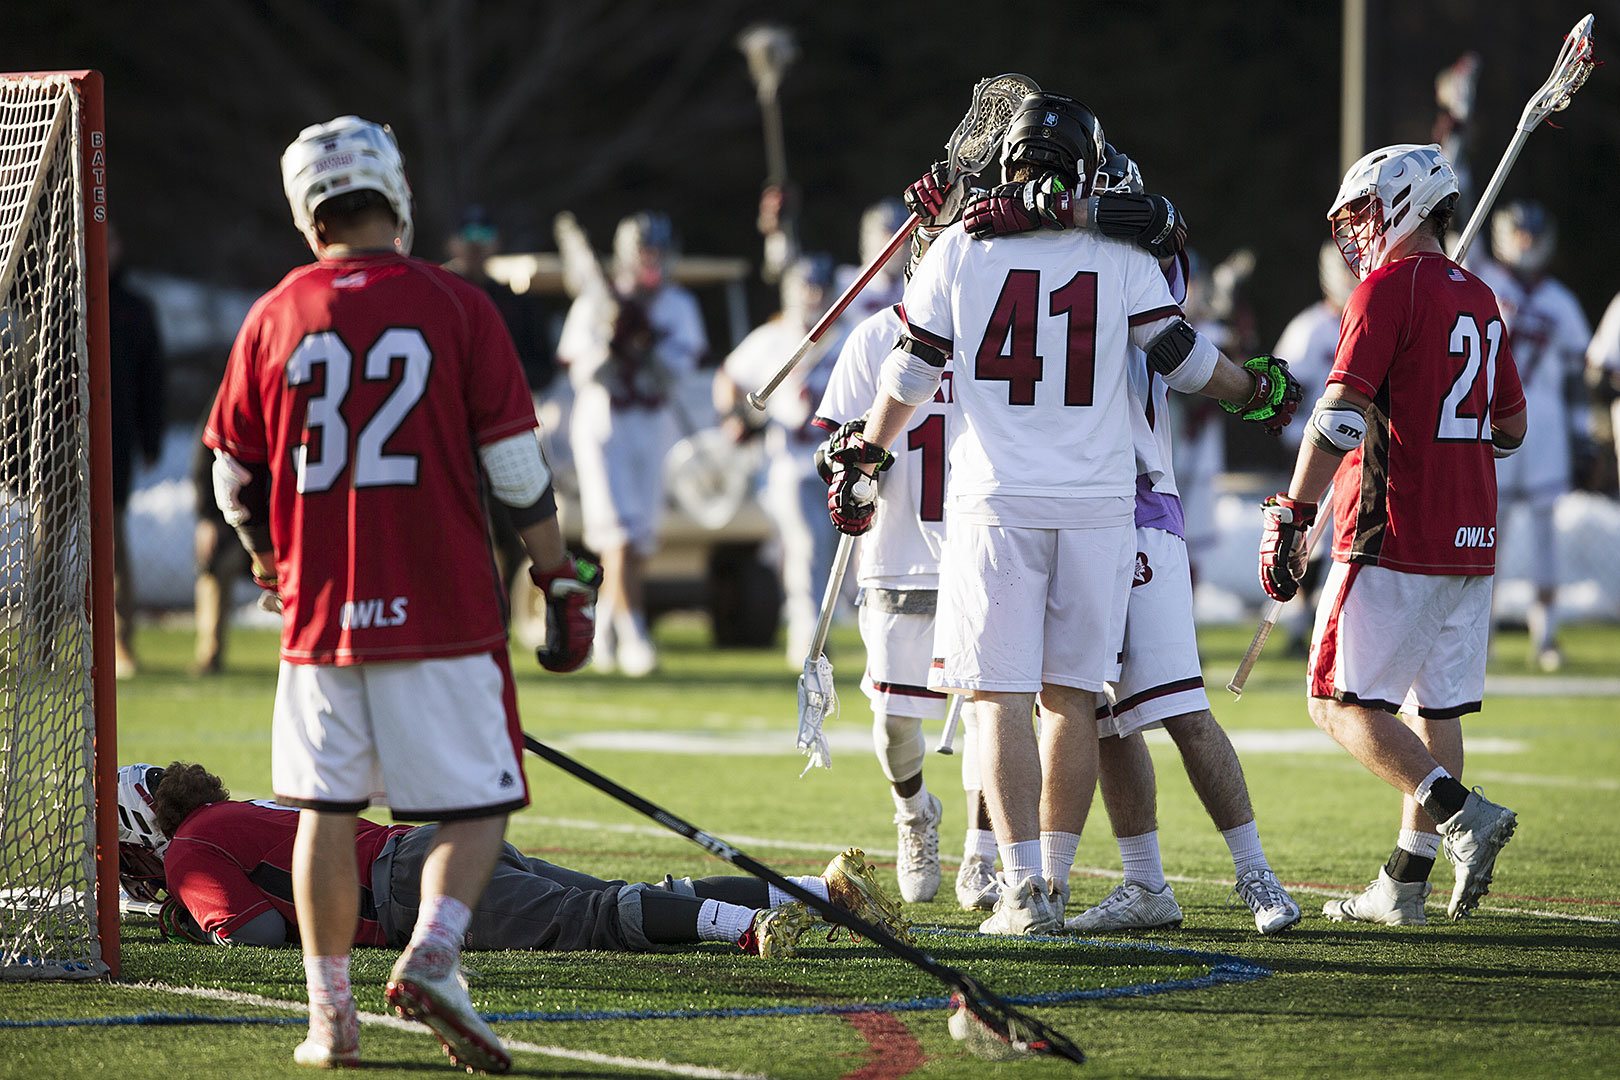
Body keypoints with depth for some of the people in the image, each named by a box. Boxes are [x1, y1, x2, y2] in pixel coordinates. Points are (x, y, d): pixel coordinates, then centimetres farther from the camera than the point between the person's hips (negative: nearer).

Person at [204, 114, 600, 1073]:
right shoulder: (457, 308, -4)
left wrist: (270, 558, 31)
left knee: (328, 810, 13)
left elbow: (236, 477, 11)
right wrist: (562, 581, 4)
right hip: (444, 613, -2)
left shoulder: (275, 318, 3)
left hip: (321, 608, 3)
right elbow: (518, 467, -5)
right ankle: (432, 957, -18)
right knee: (476, 807, 5)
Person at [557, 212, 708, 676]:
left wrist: (648, 342, -22)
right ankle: (633, 633, -19)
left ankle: (605, 615, 28)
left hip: (653, 427, 4)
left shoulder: (678, 308, 3)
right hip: (603, 426, -4)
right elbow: (585, 373, -11)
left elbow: (674, 373, -7)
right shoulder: (595, 306, -5)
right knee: (620, 528, -14)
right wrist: (613, 339, -25)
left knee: (642, 537, 7)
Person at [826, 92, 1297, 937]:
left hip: (997, 501, -1)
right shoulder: (1123, 260, 0)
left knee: (1002, 694, -2)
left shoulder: (962, 249, -1)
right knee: (1070, 696, 11)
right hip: (1096, 503, 2)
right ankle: (1050, 884, 15)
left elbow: (911, 373, 5)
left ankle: (1023, 887, -11)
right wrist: (1258, 391, 26)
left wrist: (865, 455, 21)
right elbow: (1183, 358, 6)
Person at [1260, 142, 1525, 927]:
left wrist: (1291, 513, -17)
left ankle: (1460, 814, -19)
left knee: (1341, 700, -3)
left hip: (1395, 537, -8)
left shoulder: (1389, 288, -10)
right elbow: (1512, 428, 22)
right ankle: (1403, 886, 11)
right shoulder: (1479, 299, 15)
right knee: (1434, 706, 10)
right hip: (1470, 538, 8)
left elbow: (1341, 413, -18)